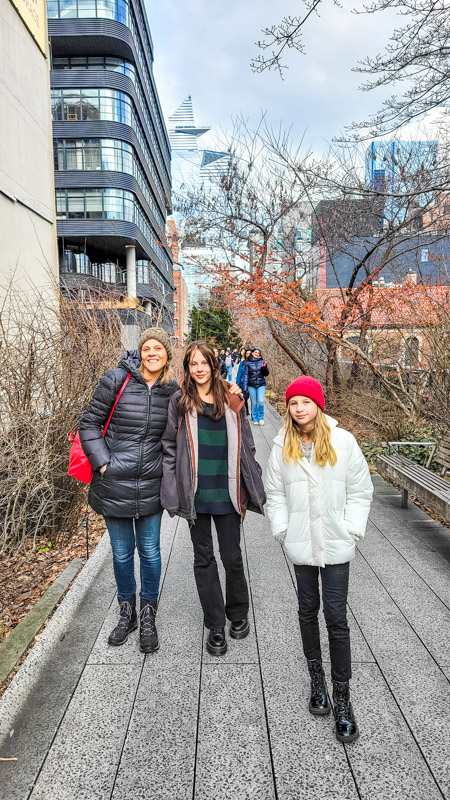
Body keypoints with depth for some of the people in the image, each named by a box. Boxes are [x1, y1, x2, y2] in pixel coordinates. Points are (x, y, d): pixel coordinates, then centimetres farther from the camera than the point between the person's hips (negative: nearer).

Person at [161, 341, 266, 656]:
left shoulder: (232, 400, 1)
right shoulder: (180, 401, 0)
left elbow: (246, 446, 6)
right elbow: (169, 446, 3)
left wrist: (250, 489, 4)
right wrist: (173, 489, -4)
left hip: (226, 492, 0)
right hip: (196, 494, 0)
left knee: (232, 556, 8)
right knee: (204, 558, 10)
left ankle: (239, 613, 33)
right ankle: (216, 625, 24)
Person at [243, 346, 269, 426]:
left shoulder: (262, 362, 3)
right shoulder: (247, 363, 3)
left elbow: (266, 374, 6)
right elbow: (246, 375, 4)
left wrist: (265, 367, -14)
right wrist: (245, 388, -1)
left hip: (261, 385, 0)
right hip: (251, 386, 0)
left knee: (261, 401, -12)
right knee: (254, 403, 5)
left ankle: (261, 418, 9)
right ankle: (255, 419, 19)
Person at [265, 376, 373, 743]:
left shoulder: (342, 441, -8)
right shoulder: (283, 445, -3)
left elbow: (360, 491, -1)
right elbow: (275, 492, 5)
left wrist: (351, 531, -6)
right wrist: (282, 530, -1)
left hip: (336, 546, -2)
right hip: (301, 546, 2)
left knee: (336, 617, 2)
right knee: (308, 609, 16)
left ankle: (342, 697, 18)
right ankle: (317, 678, 36)